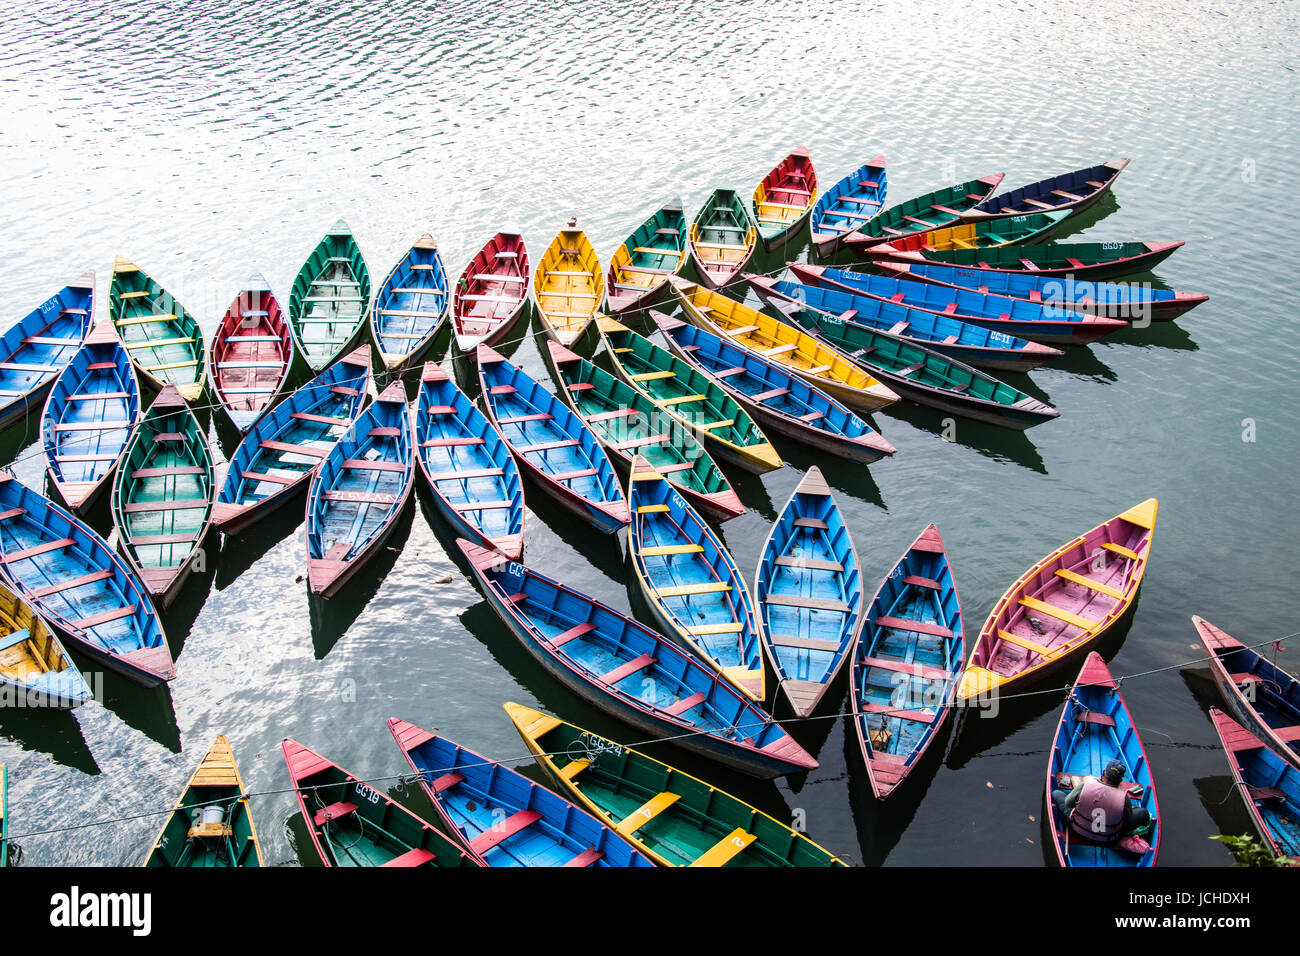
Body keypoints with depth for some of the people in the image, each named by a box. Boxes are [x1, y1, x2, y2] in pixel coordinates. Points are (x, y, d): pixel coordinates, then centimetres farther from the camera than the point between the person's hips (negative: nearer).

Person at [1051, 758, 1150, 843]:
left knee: (1056, 793, 18)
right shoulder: (1124, 798, -26)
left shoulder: (1086, 785, -25)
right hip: (1108, 840, -1)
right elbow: (1129, 823, -9)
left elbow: (1068, 803, -8)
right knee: (1144, 813, 9)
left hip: (1078, 830, 1)